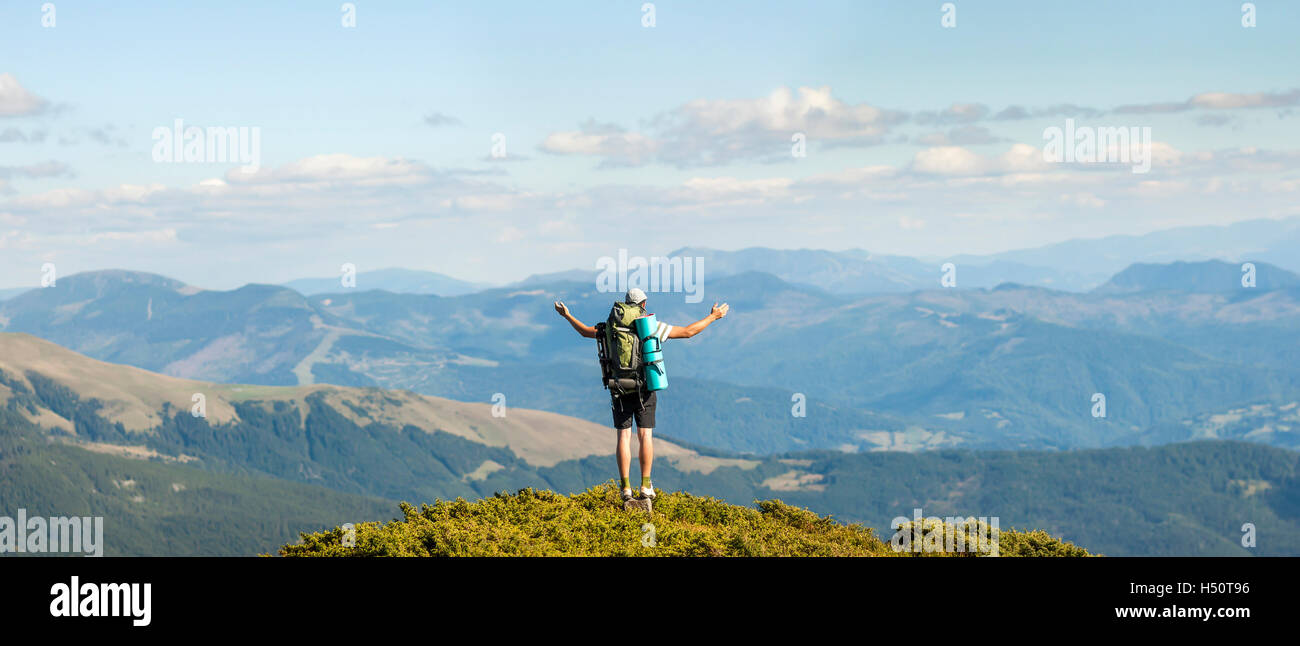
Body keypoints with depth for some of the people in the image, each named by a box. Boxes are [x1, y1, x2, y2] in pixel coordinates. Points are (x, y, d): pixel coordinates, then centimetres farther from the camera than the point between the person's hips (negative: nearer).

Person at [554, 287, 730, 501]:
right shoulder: (653, 326, -3)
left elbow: (586, 331, 13)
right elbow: (688, 332, 1)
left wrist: (567, 316, 29)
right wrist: (713, 317, 13)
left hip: (620, 389, 1)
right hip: (645, 389, -1)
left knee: (623, 437, 1)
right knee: (645, 436, 5)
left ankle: (626, 488, -3)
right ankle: (645, 486, 2)